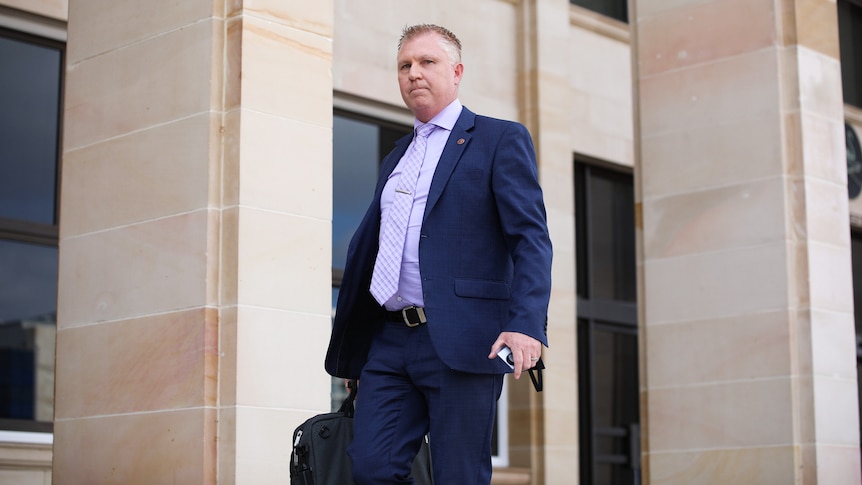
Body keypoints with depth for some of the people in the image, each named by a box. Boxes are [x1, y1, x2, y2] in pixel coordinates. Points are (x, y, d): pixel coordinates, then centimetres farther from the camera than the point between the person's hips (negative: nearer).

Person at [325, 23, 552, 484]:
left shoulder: (500, 139, 3)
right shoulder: (395, 157, 24)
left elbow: (531, 238, -7)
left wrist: (526, 324, -21)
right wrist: (347, 343, 21)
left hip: (462, 342, -6)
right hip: (389, 341, 6)